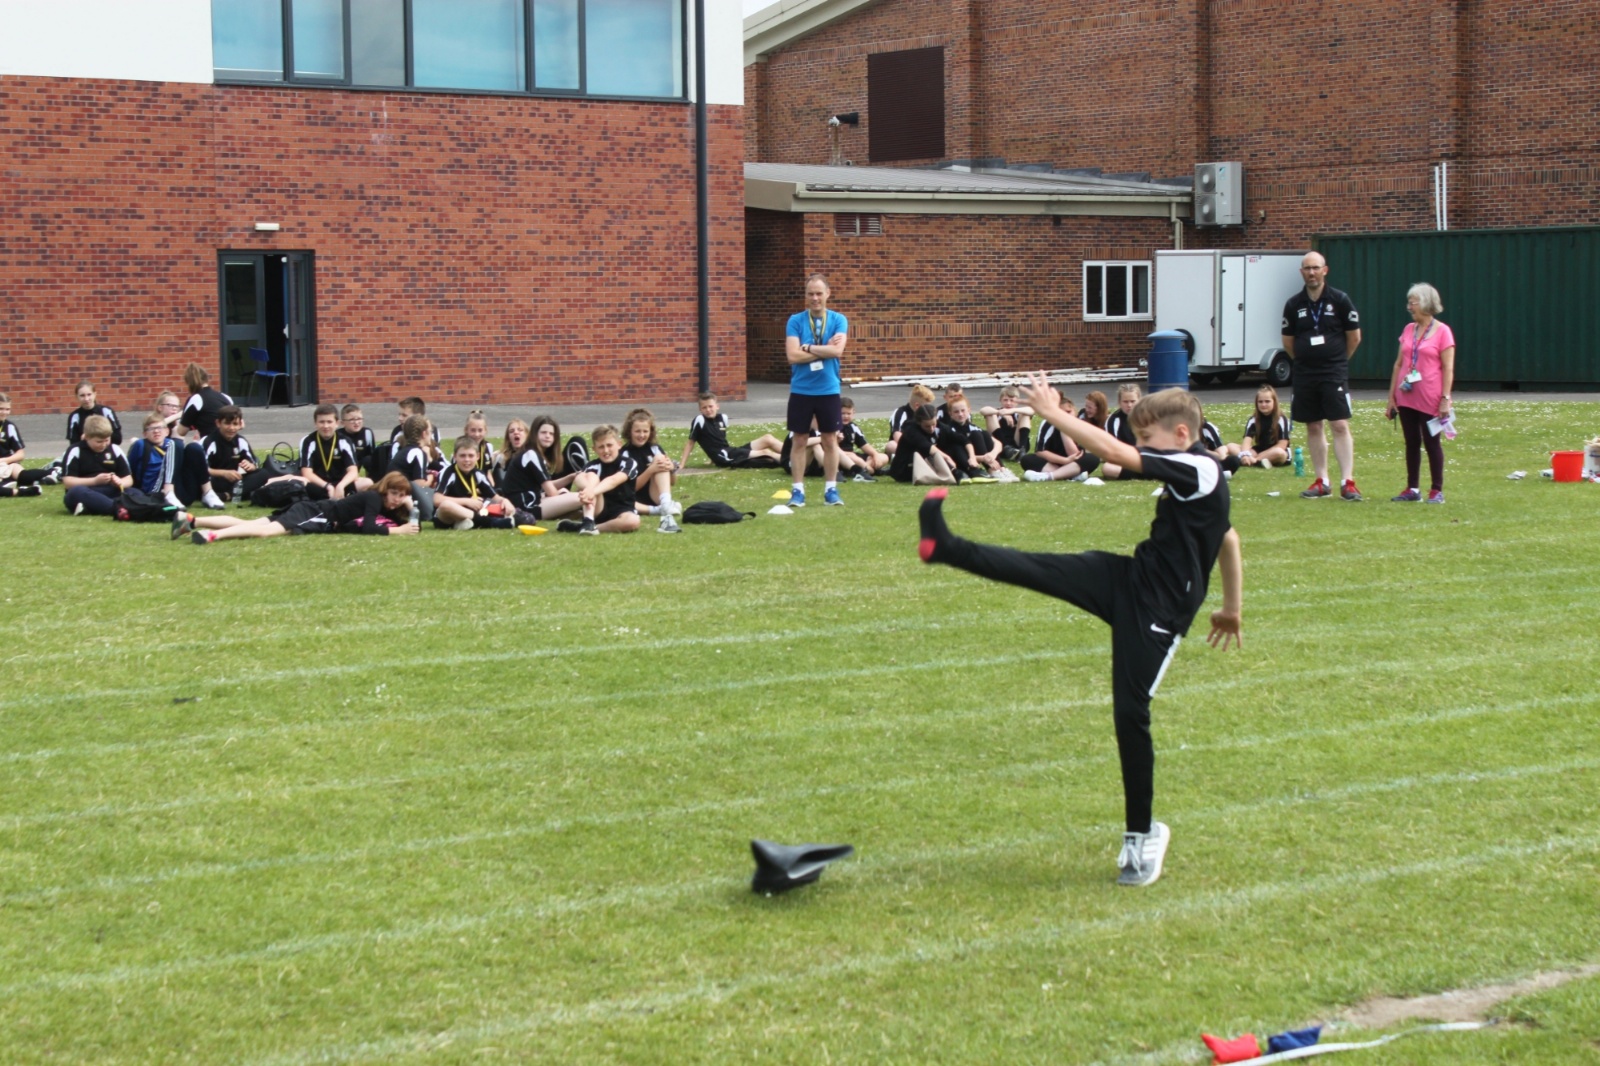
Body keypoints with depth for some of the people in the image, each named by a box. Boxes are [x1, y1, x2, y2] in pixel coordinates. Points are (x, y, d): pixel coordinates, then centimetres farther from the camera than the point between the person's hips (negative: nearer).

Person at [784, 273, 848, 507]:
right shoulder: (795, 320, -2)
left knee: (830, 440, 6)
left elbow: (837, 350, -15)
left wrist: (808, 348, -13)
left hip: (829, 390, 1)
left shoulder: (838, 320, 0)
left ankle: (830, 490, 15)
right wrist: (824, 350, -13)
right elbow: (793, 355, -13)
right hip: (801, 390, -1)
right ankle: (797, 490, 10)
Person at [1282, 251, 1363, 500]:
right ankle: (1321, 482, 14)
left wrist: (1338, 361, 11)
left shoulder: (1340, 300, -4)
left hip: (1335, 374, -3)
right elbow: (1288, 342, 14)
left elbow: (1354, 337, 4)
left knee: (1340, 425, -9)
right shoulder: (1294, 304, 4)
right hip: (1304, 374, 3)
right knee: (1314, 427, 7)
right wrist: (1306, 360, 14)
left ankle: (1348, 482, -10)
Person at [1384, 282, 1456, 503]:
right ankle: (1412, 489, 14)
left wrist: (1445, 398, -14)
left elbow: (1448, 369, -8)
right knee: (1411, 442, 8)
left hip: (1429, 400, -5)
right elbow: (1399, 363, 13)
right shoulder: (1408, 330, 10)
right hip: (1406, 398, 5)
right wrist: (1391, 396, 9)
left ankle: (1437, 491, 7)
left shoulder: (1442, 331, -5)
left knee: (1431, 442, 0)